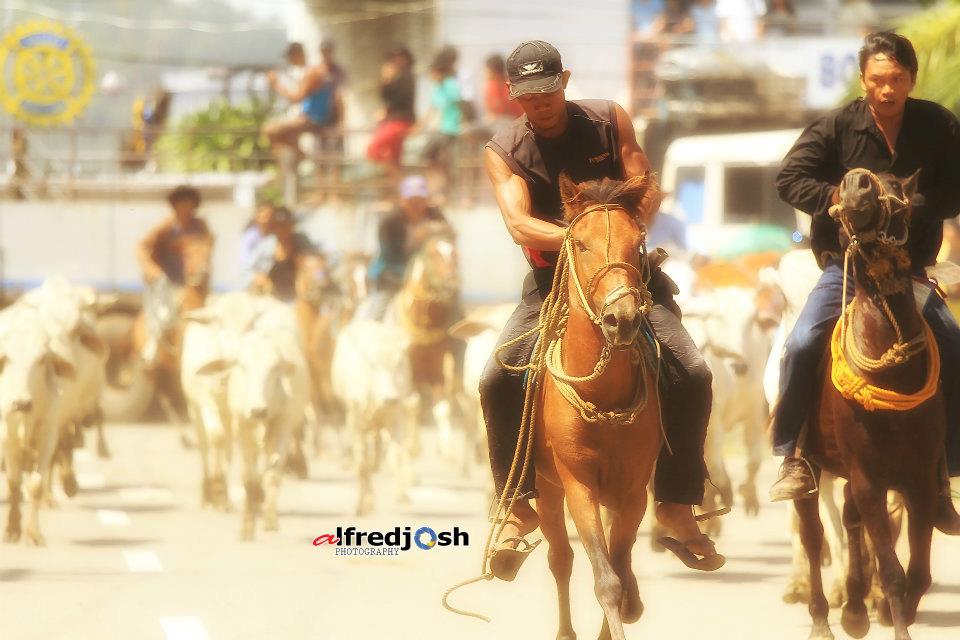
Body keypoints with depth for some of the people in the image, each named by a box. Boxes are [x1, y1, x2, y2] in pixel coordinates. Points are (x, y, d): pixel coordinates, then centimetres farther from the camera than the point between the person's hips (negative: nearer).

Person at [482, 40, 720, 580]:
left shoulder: (609, 121, -2)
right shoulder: (504, 151, -6)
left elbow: (647, 188, -7)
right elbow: (519, 224, -20)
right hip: (553, 280, 0)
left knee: (693, 376, -17)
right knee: (498, 382, -20)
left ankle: (677, 503, -2)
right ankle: (518, 505, -4)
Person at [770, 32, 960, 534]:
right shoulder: (838, 127, -6)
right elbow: (789, 179, -6)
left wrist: (917, 205, -20)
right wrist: (836, 196, -23)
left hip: (909, 270, 2)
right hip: (845, 265, -2)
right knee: (802, 343, -26)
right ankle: (792, 457, -10)